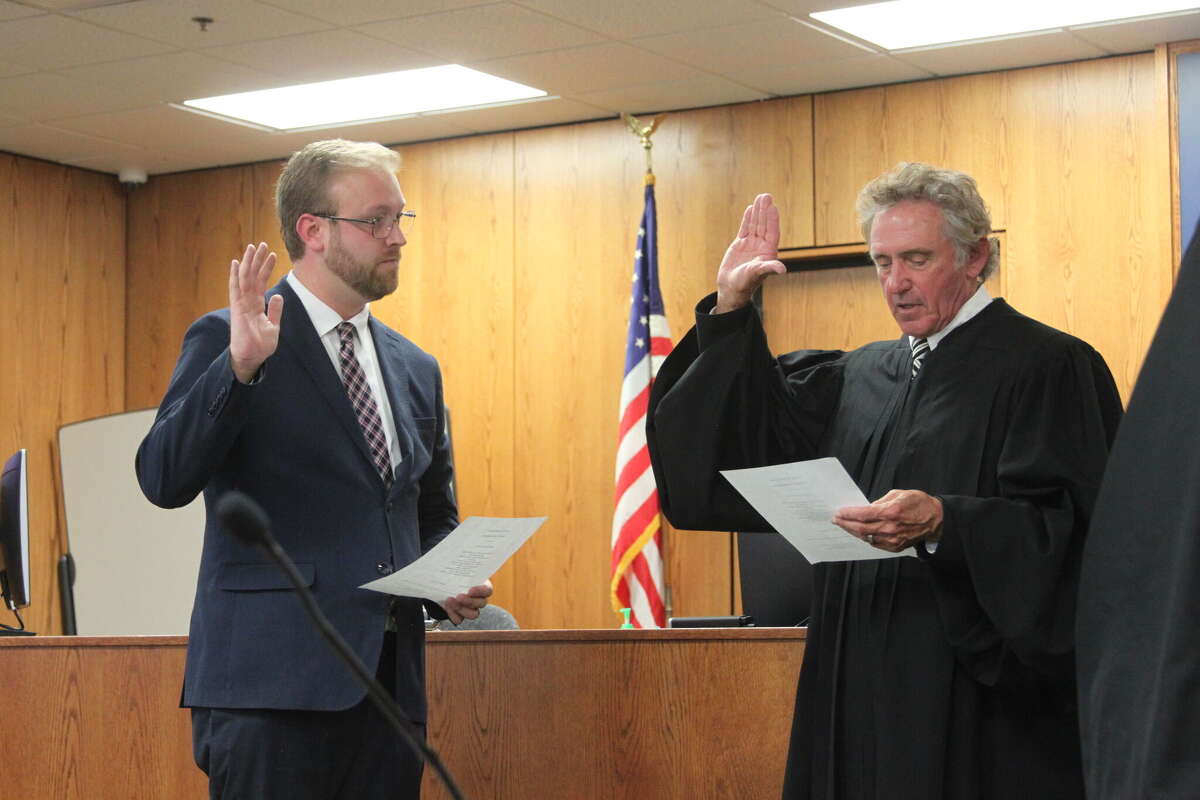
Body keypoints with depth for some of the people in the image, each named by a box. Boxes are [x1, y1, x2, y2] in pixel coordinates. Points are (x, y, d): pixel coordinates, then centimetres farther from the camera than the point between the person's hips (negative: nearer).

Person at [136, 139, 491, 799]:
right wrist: (240, 365, -23)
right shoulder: (226, 341, -1)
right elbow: (163, 481, -12)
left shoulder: (415, 369, 18)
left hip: (388, 686, 6)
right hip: (272, 679, -6)